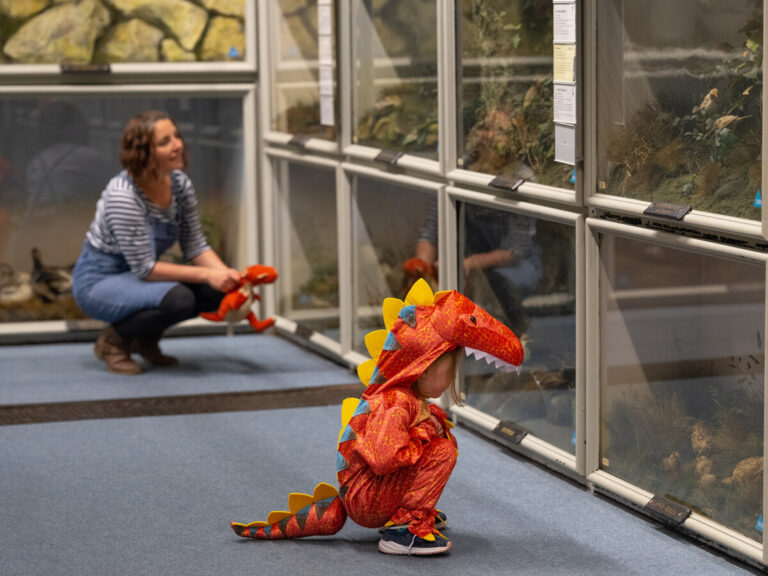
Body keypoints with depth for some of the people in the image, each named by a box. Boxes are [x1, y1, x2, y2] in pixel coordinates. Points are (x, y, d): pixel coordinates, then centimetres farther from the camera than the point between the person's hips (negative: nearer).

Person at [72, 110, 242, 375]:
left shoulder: (180, 184, -6)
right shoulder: (123, 196, -28)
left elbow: (195, 246, -2)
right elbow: (144, 268, -26)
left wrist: (227, 274, -21)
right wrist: (206, 275, -29)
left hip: (136, 278, 8)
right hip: (98, 282, -8)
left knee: (218, 290, -12)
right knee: (178, 298, -32)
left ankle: (146, 339, 9)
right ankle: (112, 340, -6)